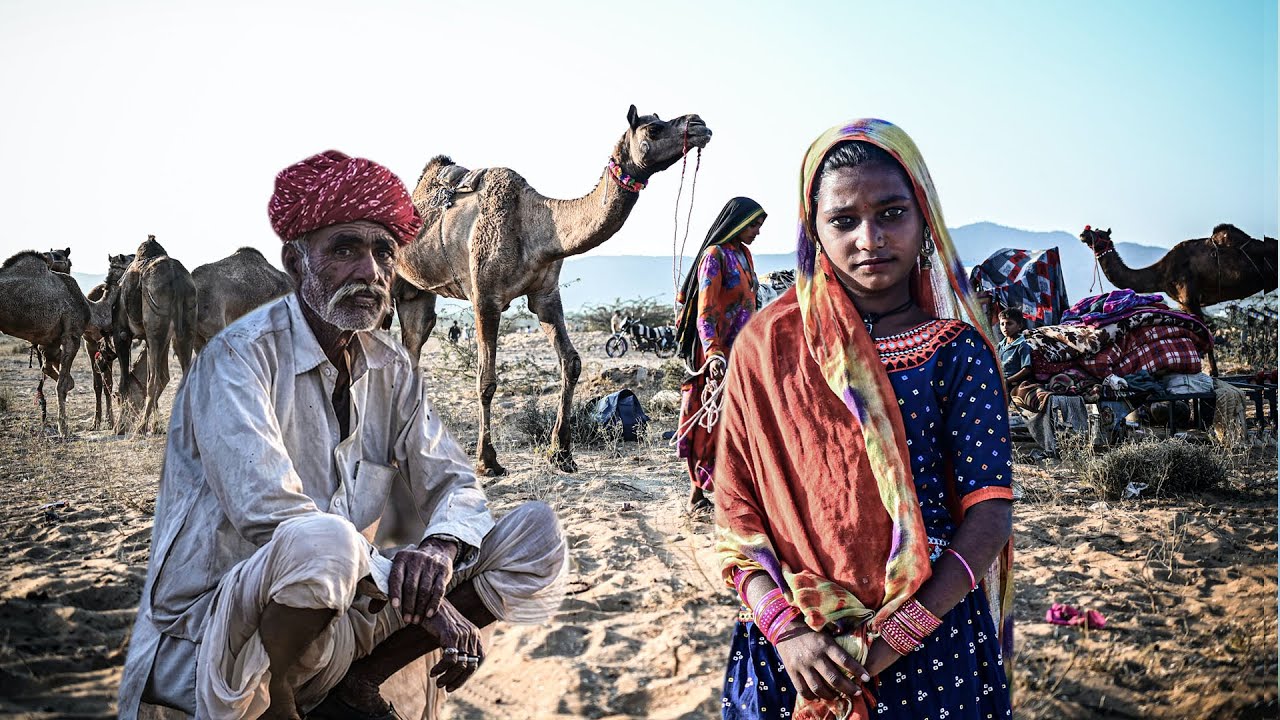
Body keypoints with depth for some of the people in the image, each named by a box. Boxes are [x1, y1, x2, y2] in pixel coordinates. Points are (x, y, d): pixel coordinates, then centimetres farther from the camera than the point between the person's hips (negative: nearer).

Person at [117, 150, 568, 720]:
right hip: (213, 637, -6)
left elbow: (453, 482, 4)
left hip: (342, 616, 6)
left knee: (538, 536, -5)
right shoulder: (237, 358, -15)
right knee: (319, 539, -40)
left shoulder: (391, 368, 5)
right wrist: (418, 598, -27)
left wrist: (440, 546, -22)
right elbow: (267, 511, -26)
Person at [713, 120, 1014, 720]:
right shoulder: (766, 345, -3)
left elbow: (989, 512, -9)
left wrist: (895, 633, -18)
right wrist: (785, 627, -16)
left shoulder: (958, 351, -4)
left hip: (930, 639, 0)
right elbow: (736, 505, -4)